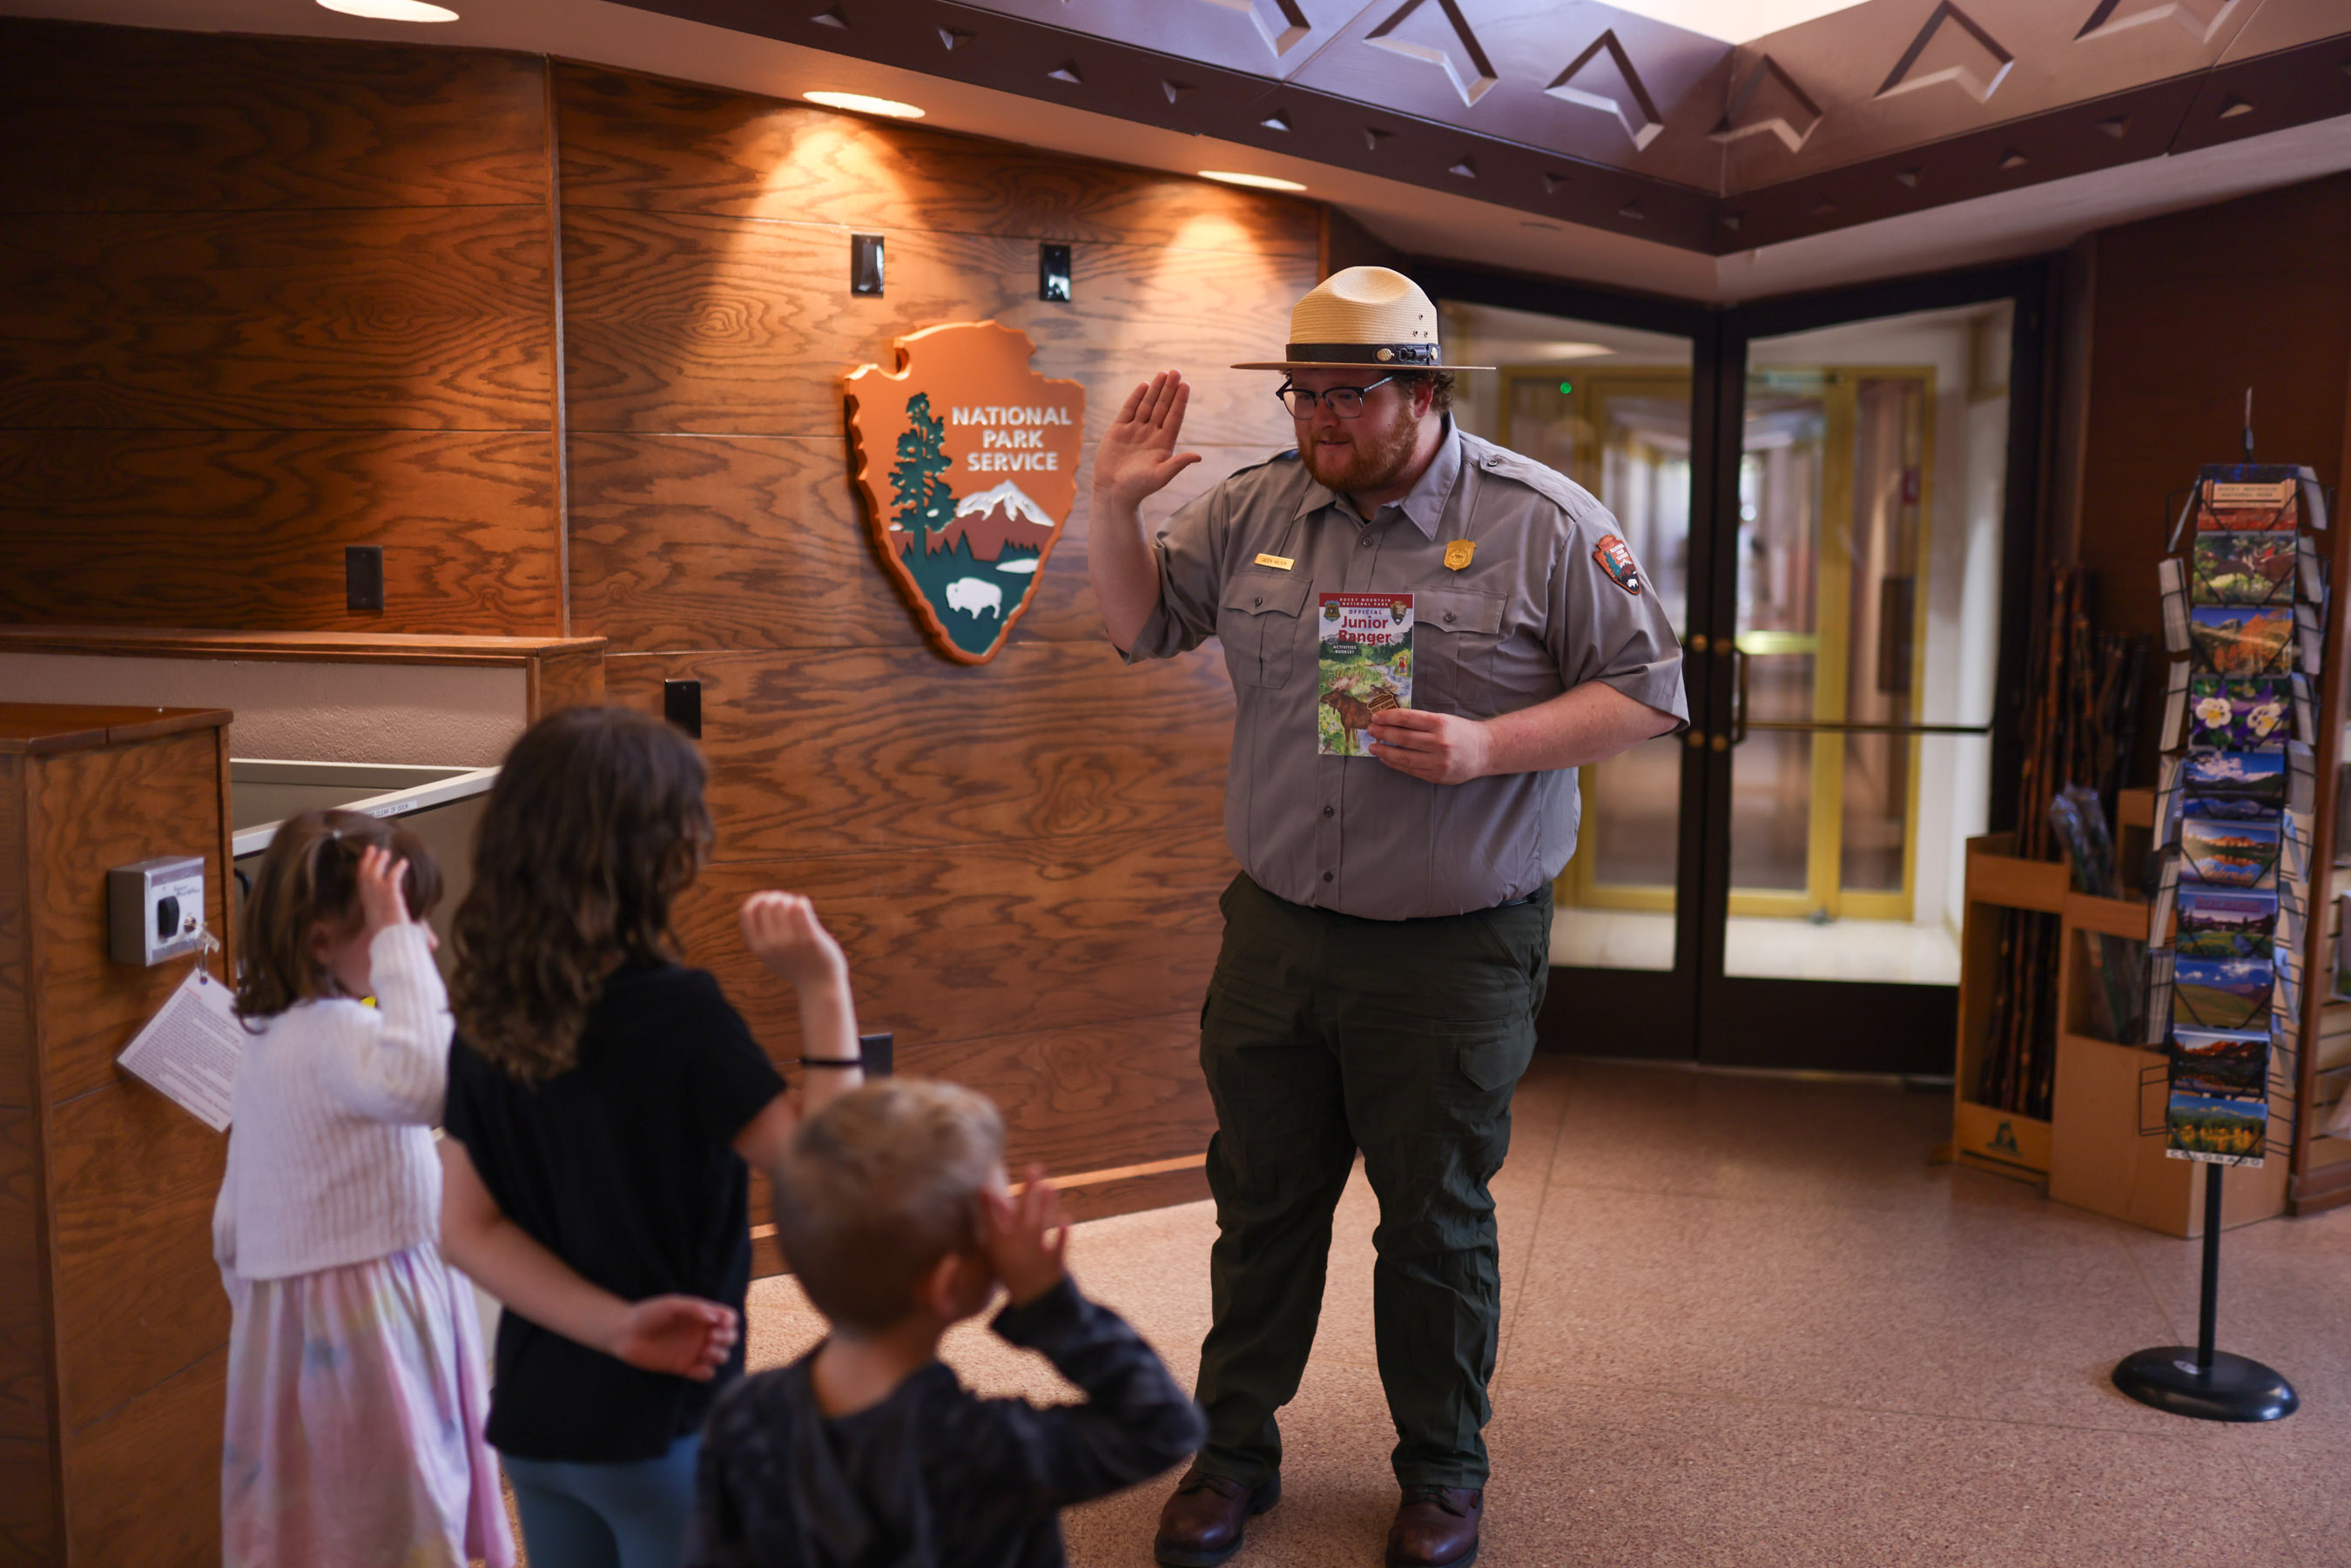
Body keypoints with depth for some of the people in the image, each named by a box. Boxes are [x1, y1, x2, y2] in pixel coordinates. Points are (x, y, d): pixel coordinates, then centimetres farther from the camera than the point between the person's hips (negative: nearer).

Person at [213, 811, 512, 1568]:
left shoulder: (266, 1044, 11)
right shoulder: (334, 1034, -19)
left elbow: (232, 1229, 18)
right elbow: (423, 1080, -43)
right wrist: (394, 941, -32)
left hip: (284, 1324, 9)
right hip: (368, 1325, -9)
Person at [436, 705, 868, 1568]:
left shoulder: (488, 1012, -3)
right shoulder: (678, 1010, -22)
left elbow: (470, 1228, -4)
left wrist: (622, 1327, -11)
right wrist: (823, 989, -21)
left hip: (531, 1417, 6)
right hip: (665, 1426, -6)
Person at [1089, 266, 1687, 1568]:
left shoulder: (1543, 523, -7)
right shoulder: (1255, 510, 5)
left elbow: (1647, 692, -5)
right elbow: (1141, 624, 15)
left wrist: (1486, 749, -18)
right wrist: (1114, 507, -2)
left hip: (1454, 953, -3)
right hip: (1274, 934, 4)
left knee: (1435, 1221, 11)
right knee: (1261, 1202, 14)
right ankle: (1232, 1452, 32)